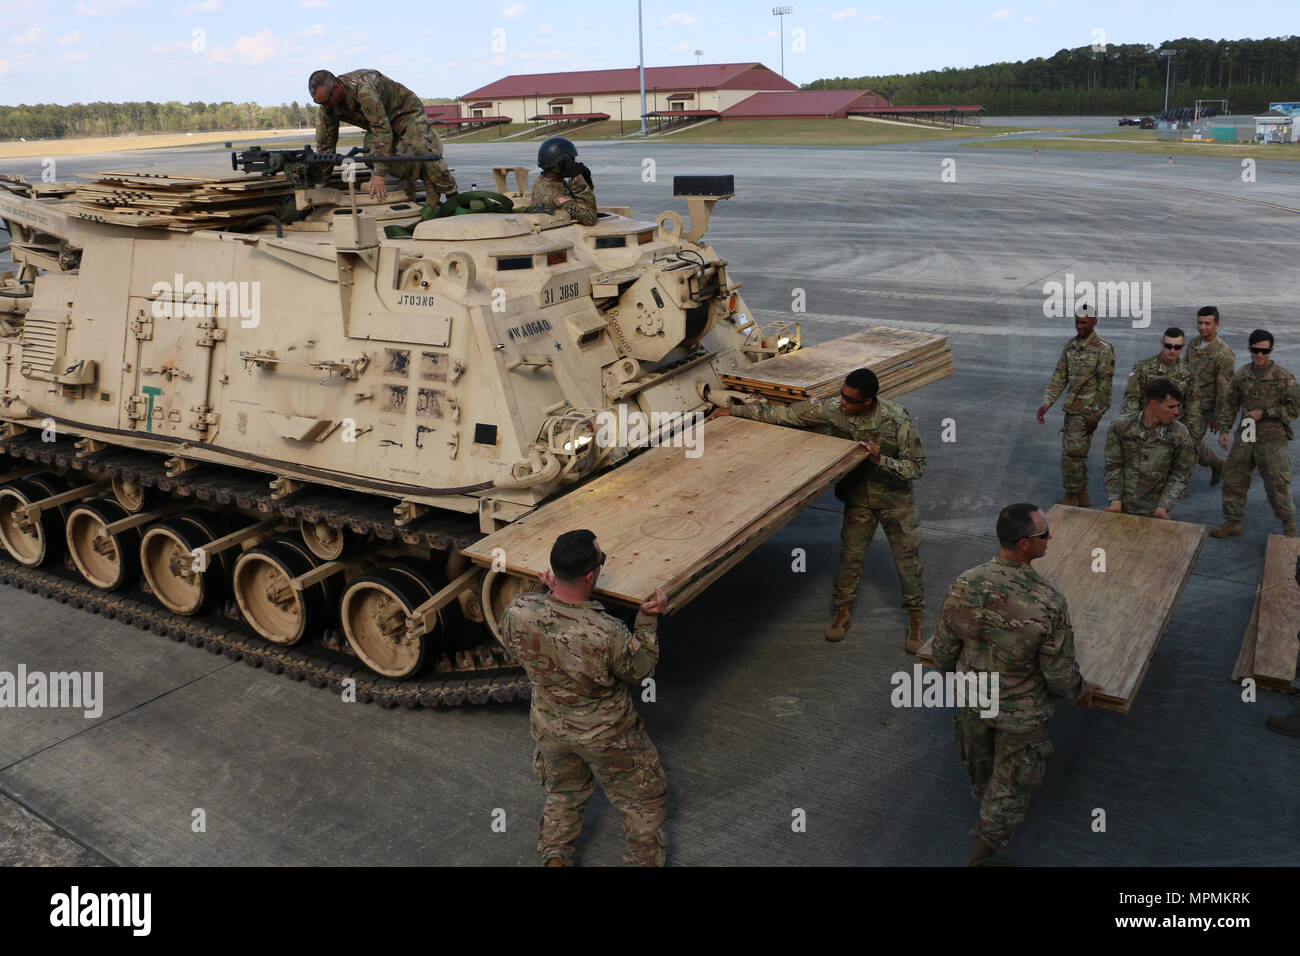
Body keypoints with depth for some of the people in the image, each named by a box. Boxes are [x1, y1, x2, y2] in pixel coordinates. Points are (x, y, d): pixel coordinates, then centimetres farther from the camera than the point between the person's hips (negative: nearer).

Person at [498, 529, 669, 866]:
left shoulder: (517, 612, -28)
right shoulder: (608, 633, -38)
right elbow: (641, 668, -16)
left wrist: (548, 594, -2)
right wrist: (648, 620, -10)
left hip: (550, 730, 4)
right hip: (606, 737, -4)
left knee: (563, 795, 34)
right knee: (644, 799, 25)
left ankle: (553, 857, 47)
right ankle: (647, 859, 42)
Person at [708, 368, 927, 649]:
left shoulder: (896, 421, -27)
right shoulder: (833, 411, -17)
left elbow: (917, 466, -19)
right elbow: (786, 414, -10)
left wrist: (881, 460, -35)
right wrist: (735, 411, -9)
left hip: (895, 499, -2)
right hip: (858, 497, 3)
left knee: (907, 557, 5)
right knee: (850, 555, 8)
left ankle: (915, 618, 24)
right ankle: (842, 613, 27)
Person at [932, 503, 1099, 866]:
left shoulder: (963, 586, -22)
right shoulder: (1049, 602, -32)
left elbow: (943, 649, -8)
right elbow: (1059, 672, -19)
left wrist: (948, 672, 15)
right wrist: (1080, 692, 3)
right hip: (1021, 714, -3)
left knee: (979, 762, 32)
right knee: (1011, 785, 20)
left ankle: (983, 796, 61)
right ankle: (981, 853, 31)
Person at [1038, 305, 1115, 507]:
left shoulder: (1103, 350, -13)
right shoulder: (1071, 346, 9)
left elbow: (1105, 386, -14)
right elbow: (1059, 377, 11)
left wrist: (1095, 416, -15)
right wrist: (1046, 404, 2)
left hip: (1087, 412, -7)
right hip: (1072, 408, 8)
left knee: (1072, 453, -8)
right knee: (1076, 453, 13)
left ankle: (1072, 498, 3)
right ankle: (1083, 496, 25)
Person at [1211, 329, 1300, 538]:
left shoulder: (1283, 377, -7)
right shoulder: (1242, 374, 6)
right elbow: (1229, 403, 14)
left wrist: (1264, 413, -12)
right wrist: (1223, 429, 7)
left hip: (1272, 440, -4)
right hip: (1245, 437, 4)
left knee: (1277, 485, -1)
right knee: (1233, 480, 7)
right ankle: (1233, 522, 21)